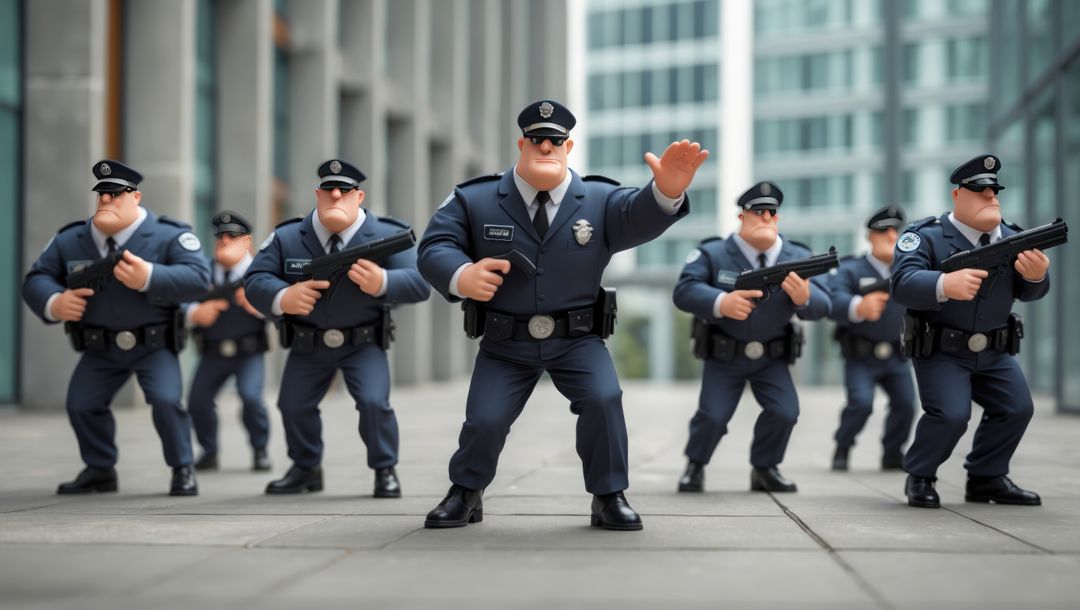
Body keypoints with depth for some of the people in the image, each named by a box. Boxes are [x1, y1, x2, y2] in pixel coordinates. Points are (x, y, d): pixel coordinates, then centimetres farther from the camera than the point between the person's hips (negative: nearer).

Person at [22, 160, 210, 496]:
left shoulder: (168, 235, -13)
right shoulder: (70, 240, -2)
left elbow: (198, 278, -22)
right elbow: (36, 278, 3)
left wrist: (150, 278, -36)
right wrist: (54, 303, -21)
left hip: (154, 345, -4)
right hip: (99, 349, 4)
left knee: (166, 400, -21)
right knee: (80, 404, -2)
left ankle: (183, 470, -1)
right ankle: (100, 470, 21)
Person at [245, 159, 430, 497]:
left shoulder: (386, 236, -14)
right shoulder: (287, 237, -10)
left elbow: (419, 282, -19)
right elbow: (255, 280, -12)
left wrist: (382, 283, -41)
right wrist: (281, 298, -35)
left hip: (363, 343, -3)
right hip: (307, 345, 3)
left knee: (374, 402, -19)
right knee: (293, 406, 4)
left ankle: (385, 470, 5)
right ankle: (306, 469, 31)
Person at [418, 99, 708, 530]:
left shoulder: (600, 200, -3)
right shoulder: (475, 201, -3)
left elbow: (640, 217, -21)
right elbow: (434, 246, -8)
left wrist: (666, 190, -46)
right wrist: (461, 275, -32)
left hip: (577, 339, 0)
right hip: (505, 343, 0)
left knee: (604, 400, -22)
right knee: (484, 420, -9)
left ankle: (609, 497, -1)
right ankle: (465, 493, 23)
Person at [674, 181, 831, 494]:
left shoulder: (798, 258, -5)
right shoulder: (714, 254, -10)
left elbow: (822, 305, -11)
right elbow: (684, 291, -20)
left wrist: (804, 298, -36)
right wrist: (720, 303, -38)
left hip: (772, 359, 2)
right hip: (723, 357, -2)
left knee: (784, 412, -13)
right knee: (713, 416, -12)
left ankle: (765, 468, 14)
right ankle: (695, 465, 17)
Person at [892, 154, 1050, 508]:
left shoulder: (1012, 238, 5)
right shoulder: (927, 237, -12)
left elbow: (1028, 293, 0)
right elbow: (902, 284, -26)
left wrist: (1036, 275, -25)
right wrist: (945, 284, -45)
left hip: (994, 353, 6)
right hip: (941, 351, -6)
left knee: (1017, 409, -2)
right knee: (951, 415, -21)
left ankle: (987, 477, 19)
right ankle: (919, 477, 3)